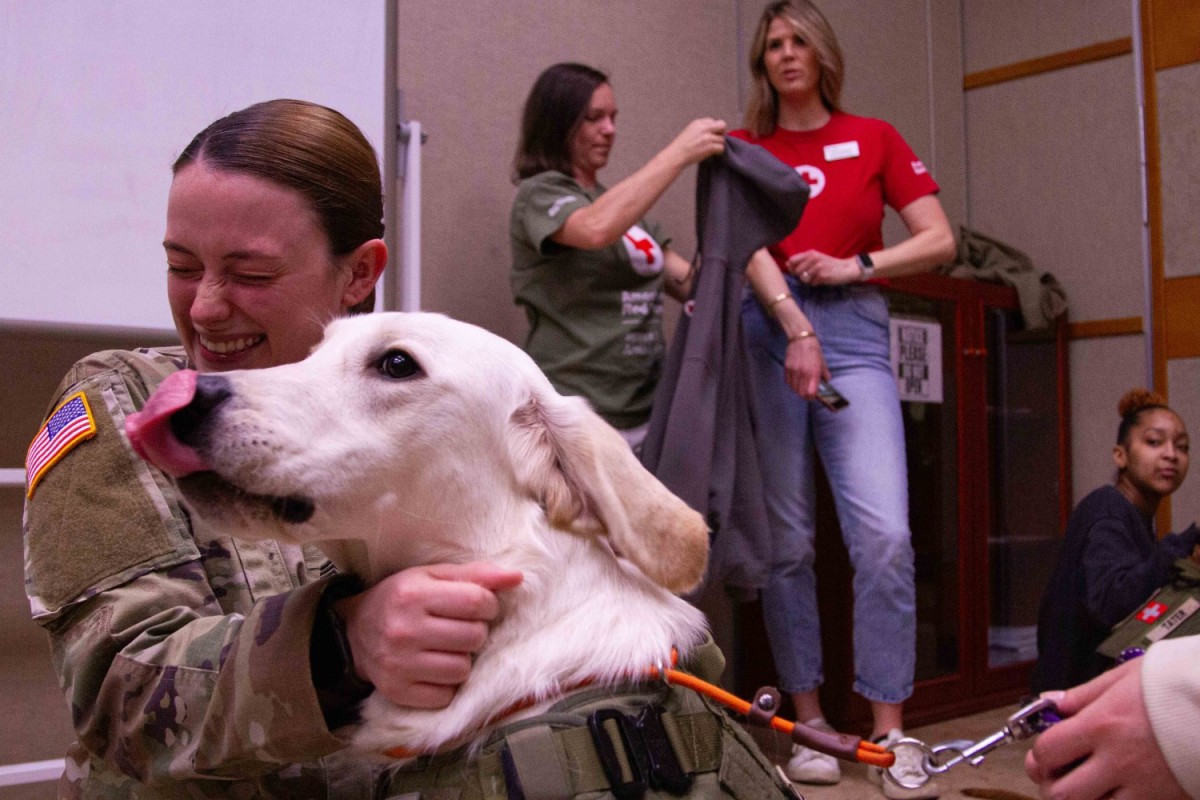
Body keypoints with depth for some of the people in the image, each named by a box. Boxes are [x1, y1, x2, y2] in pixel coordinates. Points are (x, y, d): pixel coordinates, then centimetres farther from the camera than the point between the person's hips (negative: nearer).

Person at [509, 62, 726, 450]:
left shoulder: (623, 204, 19)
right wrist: (679, 152, -20)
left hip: (643, 413, 7)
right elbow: (597, 229, -25)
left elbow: (689, 283, 16)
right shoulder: (538, 194, -3)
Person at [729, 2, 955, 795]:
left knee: (884, 532, -12)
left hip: (855, 334, 0)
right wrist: (797, 331, -21)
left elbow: (940, 240, 8)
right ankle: (810, 720, 12)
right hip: (765, 337, 0)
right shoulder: (744, 151, 11)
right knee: (787, 541, 1)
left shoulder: (873, 138, 13)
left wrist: (856, 266, -7)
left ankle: (890, 730, -1)